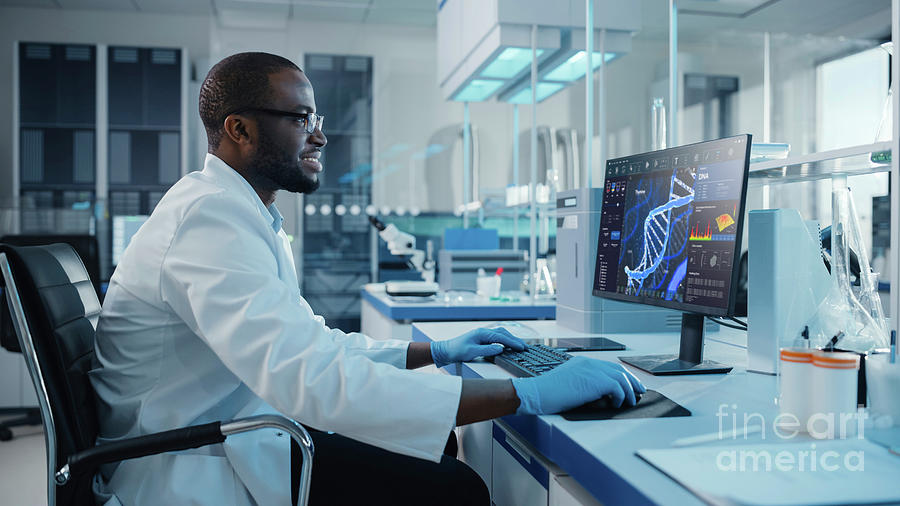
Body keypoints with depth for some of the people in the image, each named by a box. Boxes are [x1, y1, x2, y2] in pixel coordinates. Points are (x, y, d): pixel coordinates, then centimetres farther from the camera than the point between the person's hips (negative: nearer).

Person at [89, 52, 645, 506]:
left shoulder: (244, 216, 12)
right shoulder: (211, 217, -24)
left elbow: (315, 342, 16)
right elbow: (316, 380, -36)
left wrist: (438, 352, 10)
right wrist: (530, 394, -33)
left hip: (227, 439, 10)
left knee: (432, 444, 6)